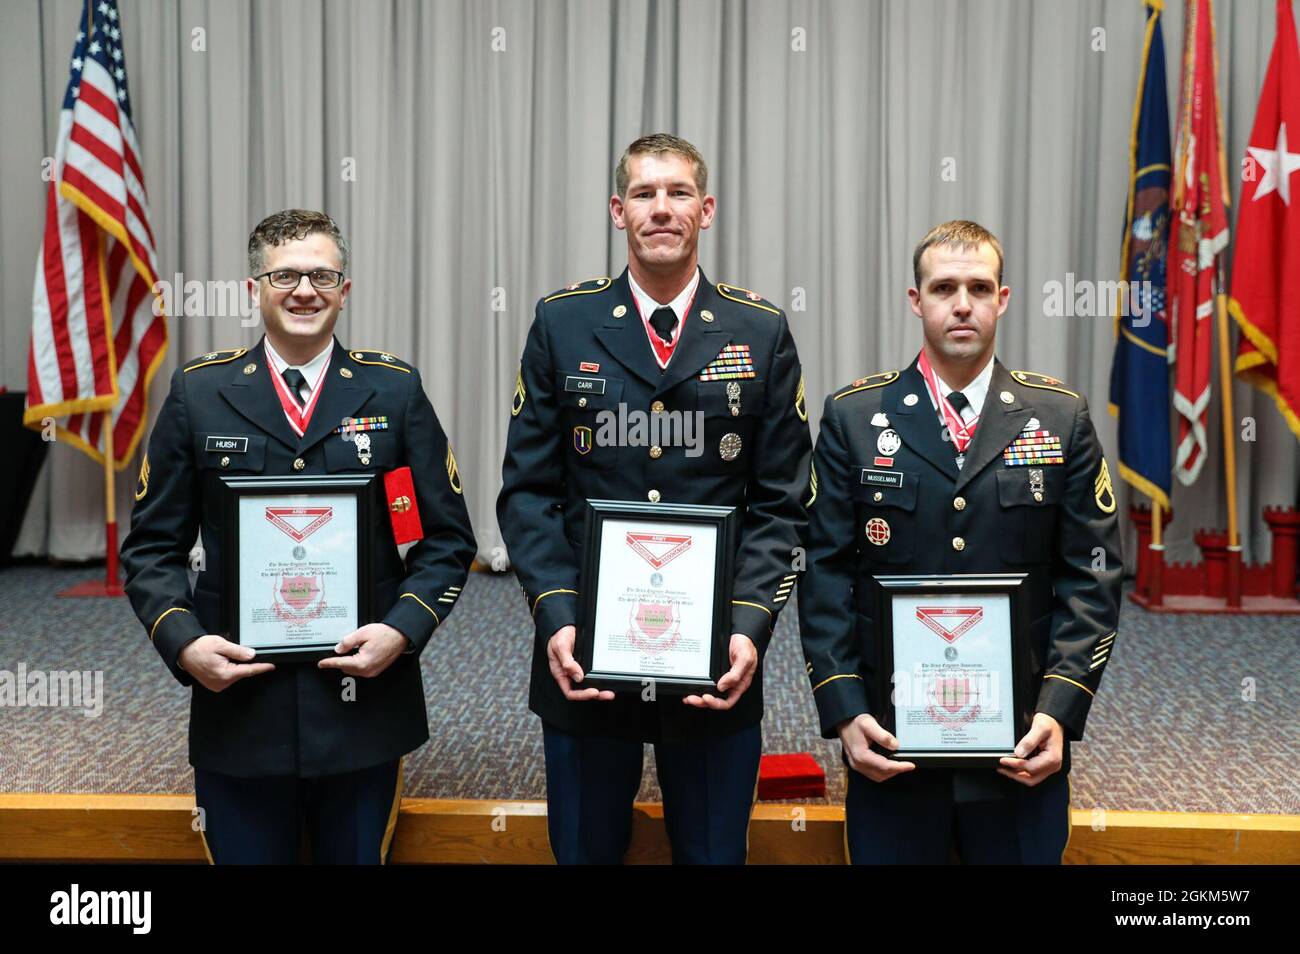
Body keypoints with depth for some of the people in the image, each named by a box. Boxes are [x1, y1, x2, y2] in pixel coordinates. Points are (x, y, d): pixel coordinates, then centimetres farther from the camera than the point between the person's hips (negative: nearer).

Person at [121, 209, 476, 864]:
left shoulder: (394, 391, 4)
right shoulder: (199, 393, 4)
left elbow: (448, 539, 4)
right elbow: (152, 545, 6)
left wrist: (402, 631, -10)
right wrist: (183, 642, -10)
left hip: (363, 698, 0)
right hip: (237, 700, 0)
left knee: (358, 854, 12)